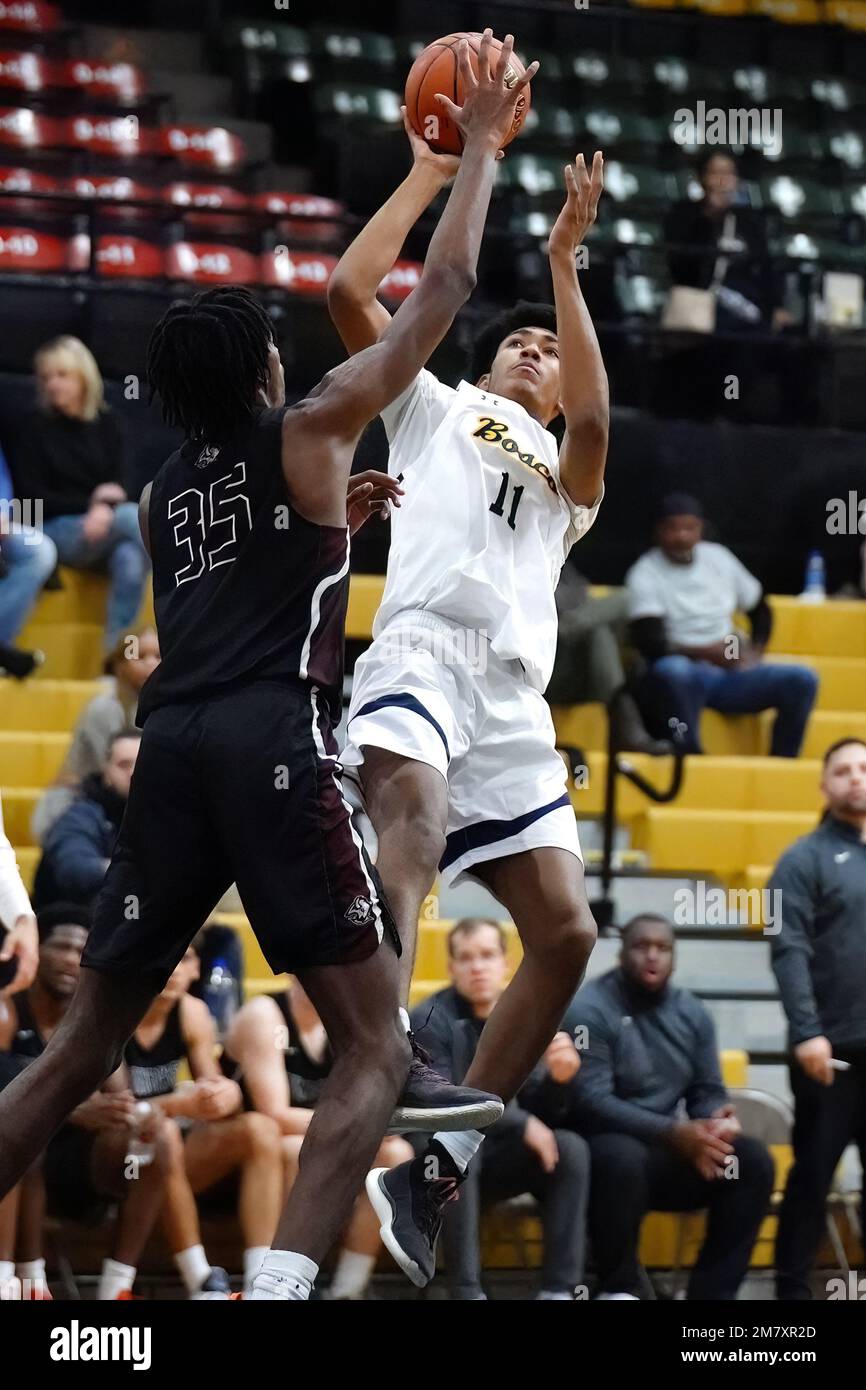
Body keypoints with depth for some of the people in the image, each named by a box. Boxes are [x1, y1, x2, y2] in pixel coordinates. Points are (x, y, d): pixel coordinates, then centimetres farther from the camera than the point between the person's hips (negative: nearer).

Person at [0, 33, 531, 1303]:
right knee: (371, 1048, -7)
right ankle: (279, 1290, -28)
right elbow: (443, 288, 11)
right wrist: (481, 149, 22)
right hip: (273, 736, -6)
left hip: (172, 742, 6)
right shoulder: (307, 432, 9)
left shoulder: (166, 492, 25)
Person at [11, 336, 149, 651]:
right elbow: (32, 495, -2)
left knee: (130, 559, -36)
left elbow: (116, 487, 8)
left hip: (103, 526, 3)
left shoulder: (105, 425, 13)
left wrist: (105, 509, -16)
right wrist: (90, 501, -10)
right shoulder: (36, 427, 3)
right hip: (56, 531, -3)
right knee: (134, 516, -33)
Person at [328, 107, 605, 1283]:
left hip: (514, 699, 5)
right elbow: (350, 292, 14)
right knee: (415, 808, -37)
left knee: (566, 932, -5)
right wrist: (430, 177, 16)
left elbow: (592, 416, 6)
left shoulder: (564, 480, 31)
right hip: (422, 649, -5)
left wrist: (564, 264, 5)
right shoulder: (436, 412, 26)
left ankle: (440, 1161, 0)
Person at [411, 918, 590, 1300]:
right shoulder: (431, 1021, -13)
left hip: (494, 1157, 5)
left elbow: (535, 1110, -1)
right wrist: (520, 1125, -27)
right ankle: (467, 1293, -37)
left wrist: (557, 1079, -24)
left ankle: (558, 1290, -23)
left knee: (571, 1148, -18)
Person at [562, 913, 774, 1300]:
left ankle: (712, 1291, -15)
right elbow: (591, 1101, -20)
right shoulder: (589, 1010, -11)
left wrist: (718, 1122, -18)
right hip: (606, 1148, -6)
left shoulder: (692, 1013, 8)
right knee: (623, 1157, -39)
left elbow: (707, 1092, 9)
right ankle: (618, 1290, -21)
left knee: (753, 1161, -16)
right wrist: (673, 1132, -29)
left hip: (668, 1154, 6)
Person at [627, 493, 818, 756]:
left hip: (729, 677, 5)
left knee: (802, 680, -18)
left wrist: (754, 653, 3)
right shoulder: (645, 574, -3)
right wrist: (708, 653, -22)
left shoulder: (718, 558, 12)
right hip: (683, 678, -5)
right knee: (671, 670, -41)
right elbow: (650, 643, -14)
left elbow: (760, 610, 22)